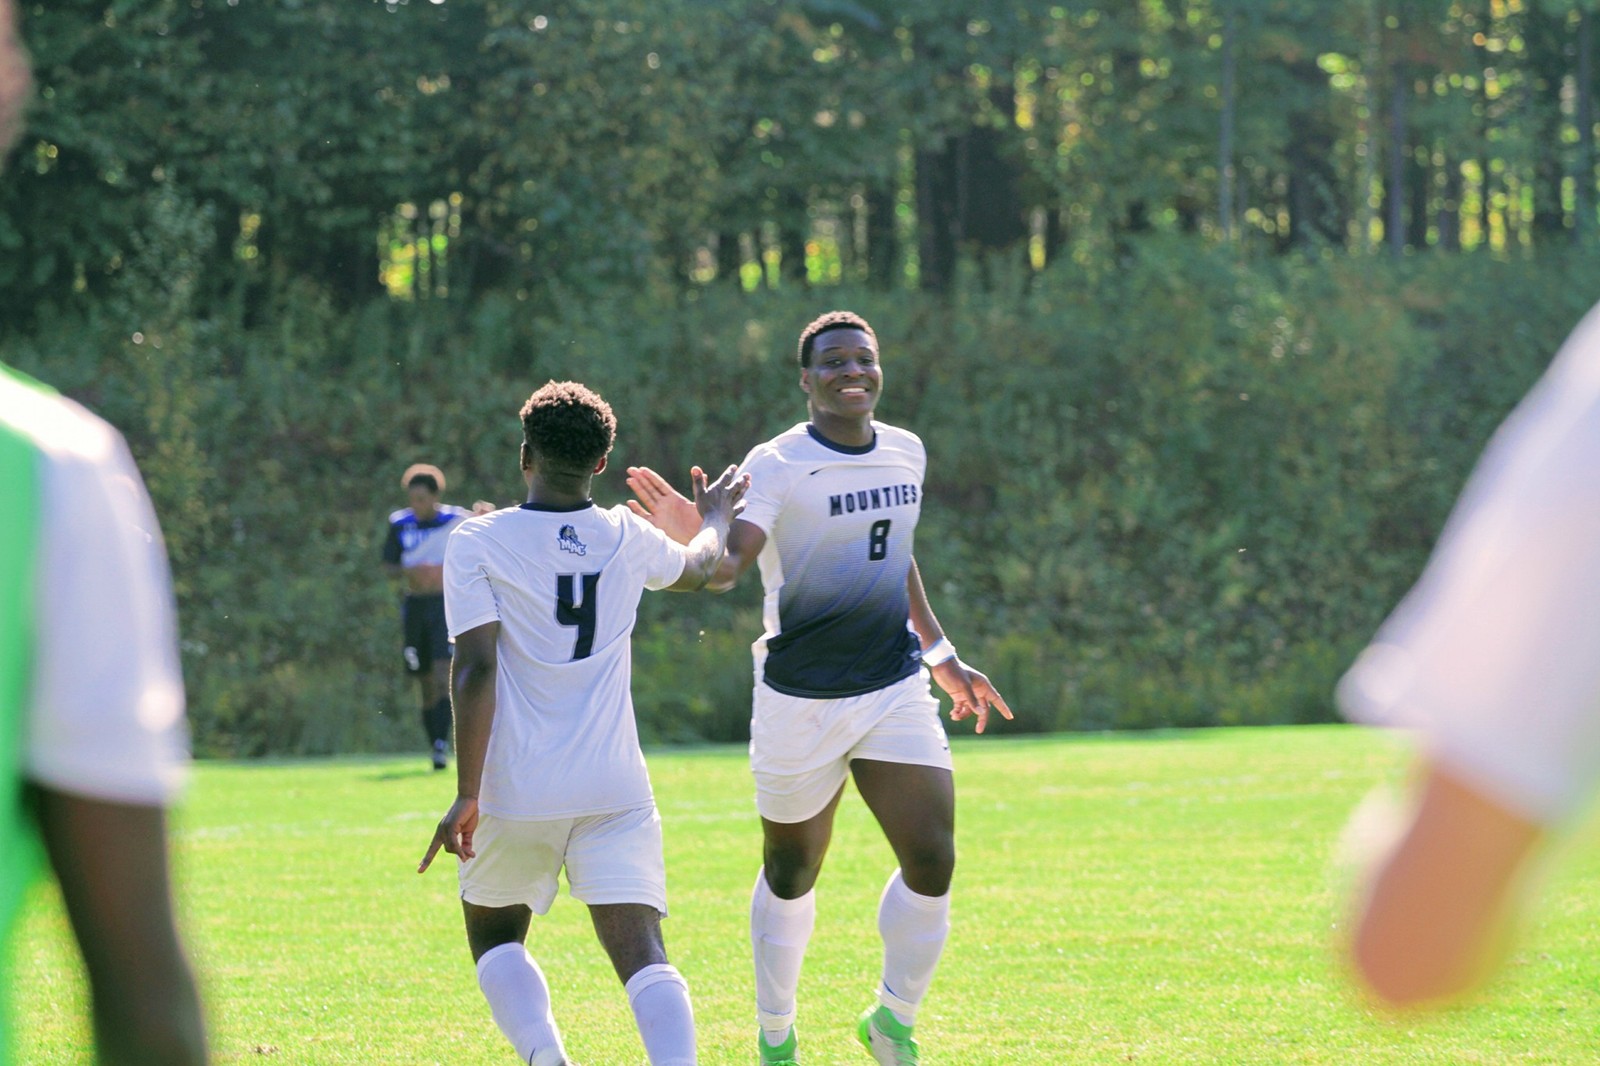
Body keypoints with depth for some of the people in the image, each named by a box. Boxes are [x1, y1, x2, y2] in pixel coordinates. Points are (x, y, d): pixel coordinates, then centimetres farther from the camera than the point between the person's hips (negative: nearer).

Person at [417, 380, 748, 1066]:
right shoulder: (628, 539, 7)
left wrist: (467, 794, -12)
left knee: (494, 935, 19)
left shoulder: (477, 543, -4)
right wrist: (715, 520, 53)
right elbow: (697, 570, 31)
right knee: (641, 954, -5)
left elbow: (475, 668, -13)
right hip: (616, 792, 2)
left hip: (516, 795, -2)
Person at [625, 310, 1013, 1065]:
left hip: (896, 690, 4)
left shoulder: (907, 453, 6)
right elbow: (726, 568, -27)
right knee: (791, 873, 9)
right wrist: (691, 541, -50)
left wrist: (941, 656, 23)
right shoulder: (777, 465, -13)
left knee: (932, 862, -8)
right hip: (801, 698, -4)